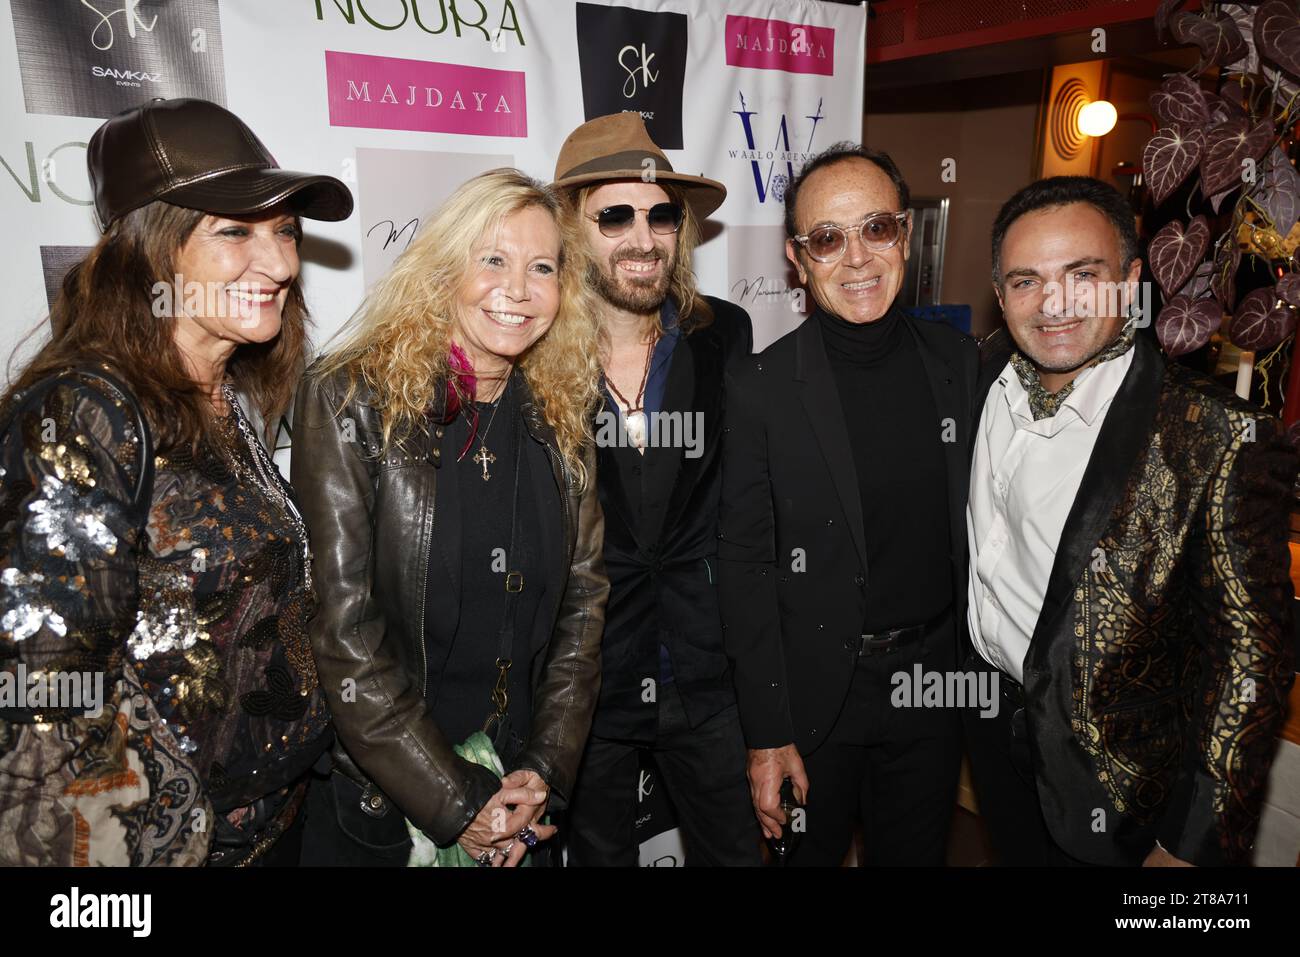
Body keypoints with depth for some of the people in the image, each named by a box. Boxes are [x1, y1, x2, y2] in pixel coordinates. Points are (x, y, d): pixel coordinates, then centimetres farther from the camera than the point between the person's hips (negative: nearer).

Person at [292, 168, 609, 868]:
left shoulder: (559, 416, 1)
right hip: (369, 801, -4)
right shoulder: (350, 398, -13)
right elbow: (341, 625, -17)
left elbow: (582, 601, 2)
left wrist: (546, 771, -7)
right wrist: (455, 802, -16)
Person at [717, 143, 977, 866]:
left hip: (933, 686, 3)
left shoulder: (962, 364, -1)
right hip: (812, 695, -3)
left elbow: (974, 528, 6)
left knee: (917, 854, 21)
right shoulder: (761, 389, -12)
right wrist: (768, 734, -11)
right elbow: (746, 567, -11)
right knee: (808, 853, 16)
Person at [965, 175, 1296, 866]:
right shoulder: (990, 374, -7)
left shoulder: (1222, 437, -25)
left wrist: (1191, 846, -18)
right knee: (1015, 854, 25)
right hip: (987, 712, 5)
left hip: (1106, 780, -5)